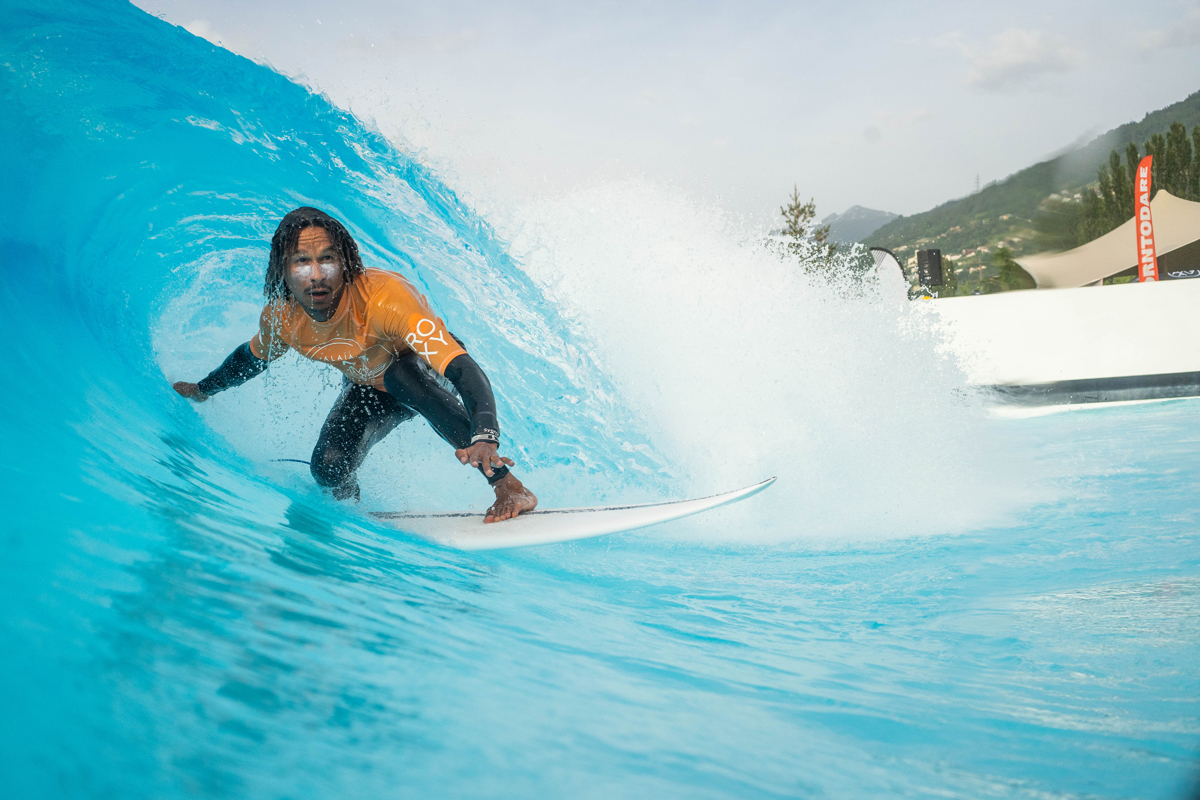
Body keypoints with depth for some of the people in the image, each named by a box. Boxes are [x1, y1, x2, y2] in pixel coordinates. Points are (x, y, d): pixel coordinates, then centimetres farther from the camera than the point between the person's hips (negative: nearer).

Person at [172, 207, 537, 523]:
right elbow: (251, 358, 5)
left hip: (428, 371, -4)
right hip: (367, 389, 4)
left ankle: (509, 486, -37)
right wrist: (203, 390, 21)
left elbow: (466, 372, -50)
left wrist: (485, 439, -67)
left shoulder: (385, 296, -40)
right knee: (329, 468, -20)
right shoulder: (280, 318, -23)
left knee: (401, 371, -38)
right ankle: (351, 502, 20)